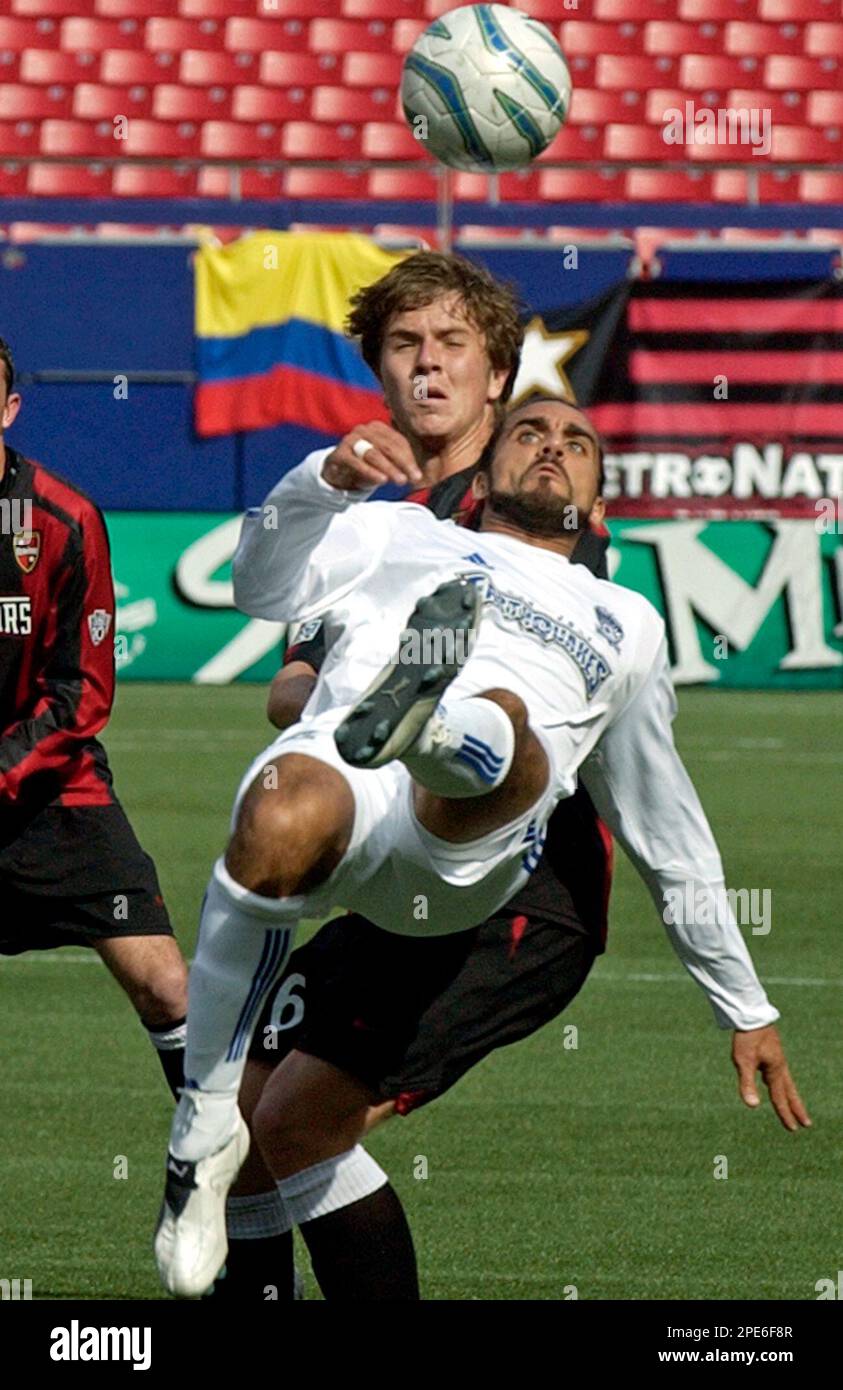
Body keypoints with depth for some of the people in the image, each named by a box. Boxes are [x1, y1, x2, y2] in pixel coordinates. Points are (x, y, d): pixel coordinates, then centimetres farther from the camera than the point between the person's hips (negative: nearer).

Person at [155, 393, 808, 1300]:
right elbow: (265, 587, 21)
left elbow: (668, 833, 43)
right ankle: (204, 1125, -23)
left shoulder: (624, 626, 40)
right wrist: (325, 482, 4)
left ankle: (438, 729, -73)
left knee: (505, 718, -35)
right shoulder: (401, 538, 38)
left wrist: (747, 1010, 42)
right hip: (336, 778, -1)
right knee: (282, 818, -37)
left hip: (469, 855, 1)